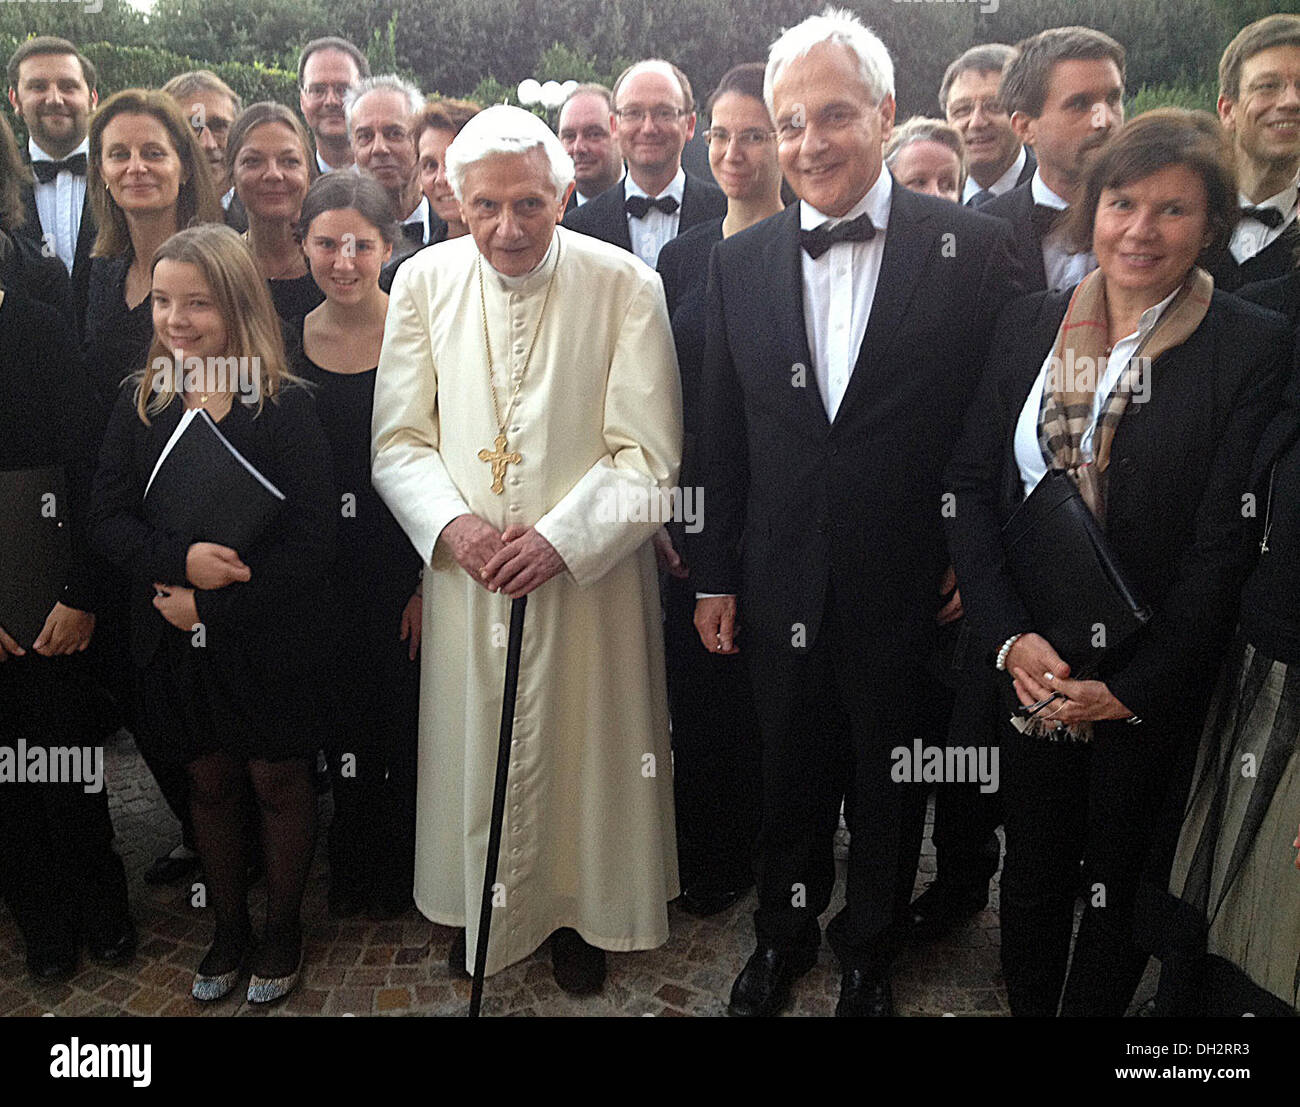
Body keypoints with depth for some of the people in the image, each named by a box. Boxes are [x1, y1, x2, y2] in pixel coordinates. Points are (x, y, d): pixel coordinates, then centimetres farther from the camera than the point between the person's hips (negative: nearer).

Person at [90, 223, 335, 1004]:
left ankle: (282, 929, 35)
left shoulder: (286, 406, -13)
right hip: (177, 641, 4)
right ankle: (229, 929, 38)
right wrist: (180, 560, -20)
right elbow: (109, 519, -1)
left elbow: (312, 541, -17)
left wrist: (213, 607, -17)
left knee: (277, 781, 12)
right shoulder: (141, 403, 0)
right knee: (210, 783, 17)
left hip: (269, 640, -3)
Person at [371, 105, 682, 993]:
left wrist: (559, 536, -20)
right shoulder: (424, 280, -1)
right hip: (465, 575, 2)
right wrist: (450, 523, -16)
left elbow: (648, 456, -9)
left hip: (587, 576, -2)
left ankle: (583, 913, 36)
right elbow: (399, 440, 2)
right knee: (472, 750, 15)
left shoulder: (626, 286, -9)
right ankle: (481, 908, 40)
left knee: (586, 748, 11)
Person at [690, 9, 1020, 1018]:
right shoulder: (740, 261, 1)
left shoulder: (974, 248, -8)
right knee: (791, 776, 19)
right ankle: (784, 934, 45)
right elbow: (720, 437, 3)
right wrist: (715, 575, 5)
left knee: (890, 784, 17)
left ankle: (868, 948, 44)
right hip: (782, 587, 2)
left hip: (909, 587, -2)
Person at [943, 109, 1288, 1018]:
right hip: (1029, 668, 3)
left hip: (1151, 684, -2)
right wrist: (1011, 636, -12)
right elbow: (970, 488, -1)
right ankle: (1026, 1007, 41)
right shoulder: (1028, 325, 1)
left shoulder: (1256, 348, -9)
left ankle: (1094, 1008, 41)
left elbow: (1225, 542, -12)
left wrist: (1134, 684, -14)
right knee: (1032, 867, 18)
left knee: (1121, 880, 16)